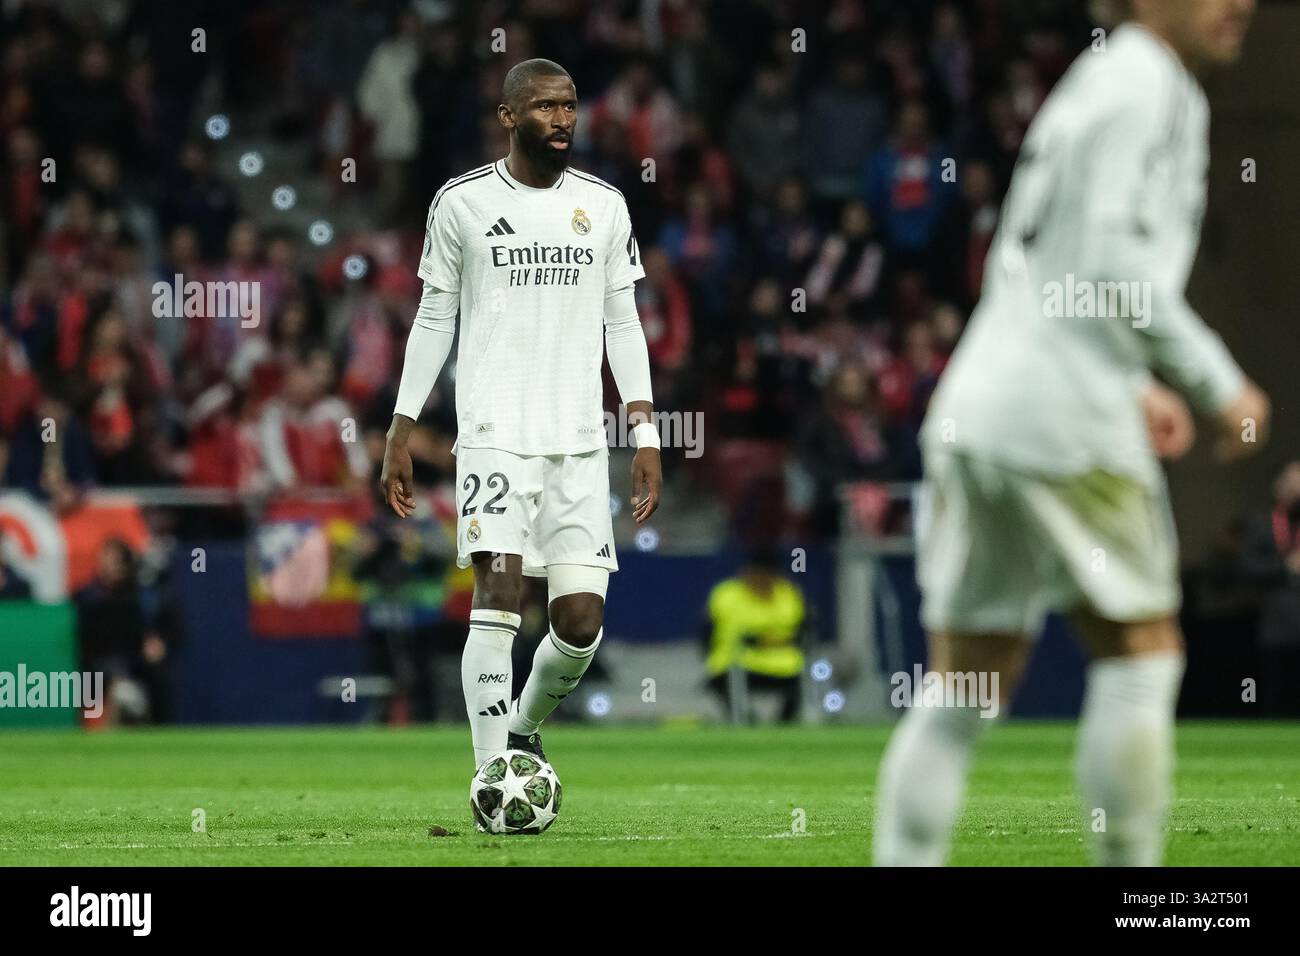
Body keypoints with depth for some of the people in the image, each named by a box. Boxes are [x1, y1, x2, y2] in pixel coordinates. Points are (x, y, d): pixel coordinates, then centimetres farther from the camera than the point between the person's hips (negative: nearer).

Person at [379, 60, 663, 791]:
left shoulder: (604, 206, 9)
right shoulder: (462, 203, 3)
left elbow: (622, 323, 11)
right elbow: (434, 320, 9)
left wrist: (647, 437, 4)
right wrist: (401, 434, 6)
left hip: (580, 442, 3)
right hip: (494, 435, -3)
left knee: (582, 621, -3)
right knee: (499, 592, -17)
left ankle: (525, 728, 26)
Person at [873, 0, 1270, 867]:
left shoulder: (1094, 81, 21)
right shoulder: (1148, 84, -6)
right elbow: (1113, 260, -16)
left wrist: (1133, 385, 24)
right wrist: (1216, 382, -9)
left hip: (976, 409, 9)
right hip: (1062, 418, -9)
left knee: (963, 689, 7)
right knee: (1141, 651, 1)